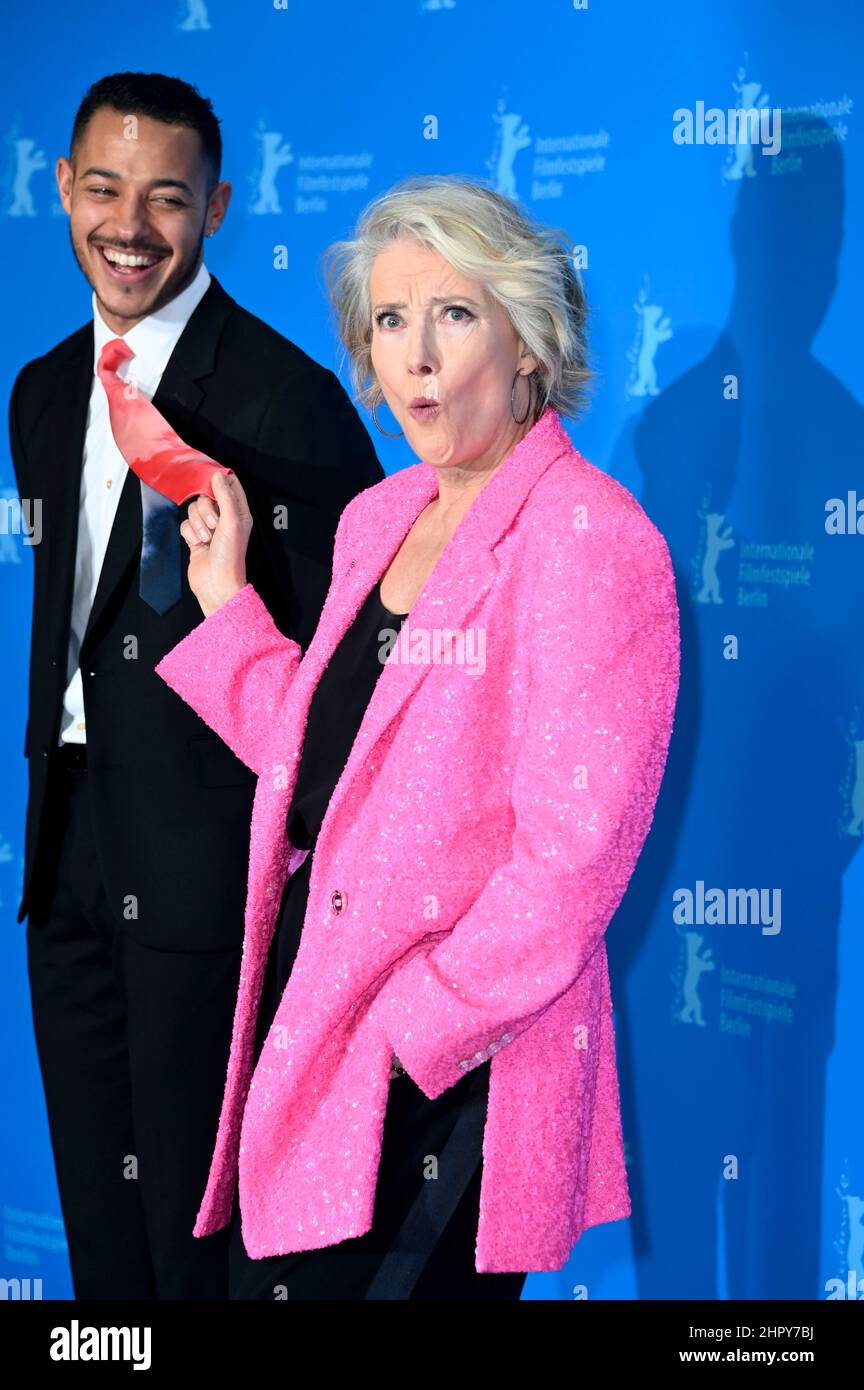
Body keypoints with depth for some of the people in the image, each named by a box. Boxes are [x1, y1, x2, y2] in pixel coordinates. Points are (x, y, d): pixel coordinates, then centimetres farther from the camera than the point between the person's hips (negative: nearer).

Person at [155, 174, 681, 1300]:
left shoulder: (590, 539, -14)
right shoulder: (377, 518, 11)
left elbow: (574, 852, -19)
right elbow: (319, 760, 13)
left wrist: (410, 1031, -18)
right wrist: (225, 603, 12)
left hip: (451, 1074, -7)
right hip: (309, 991, 7)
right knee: (260, 1273, 14)